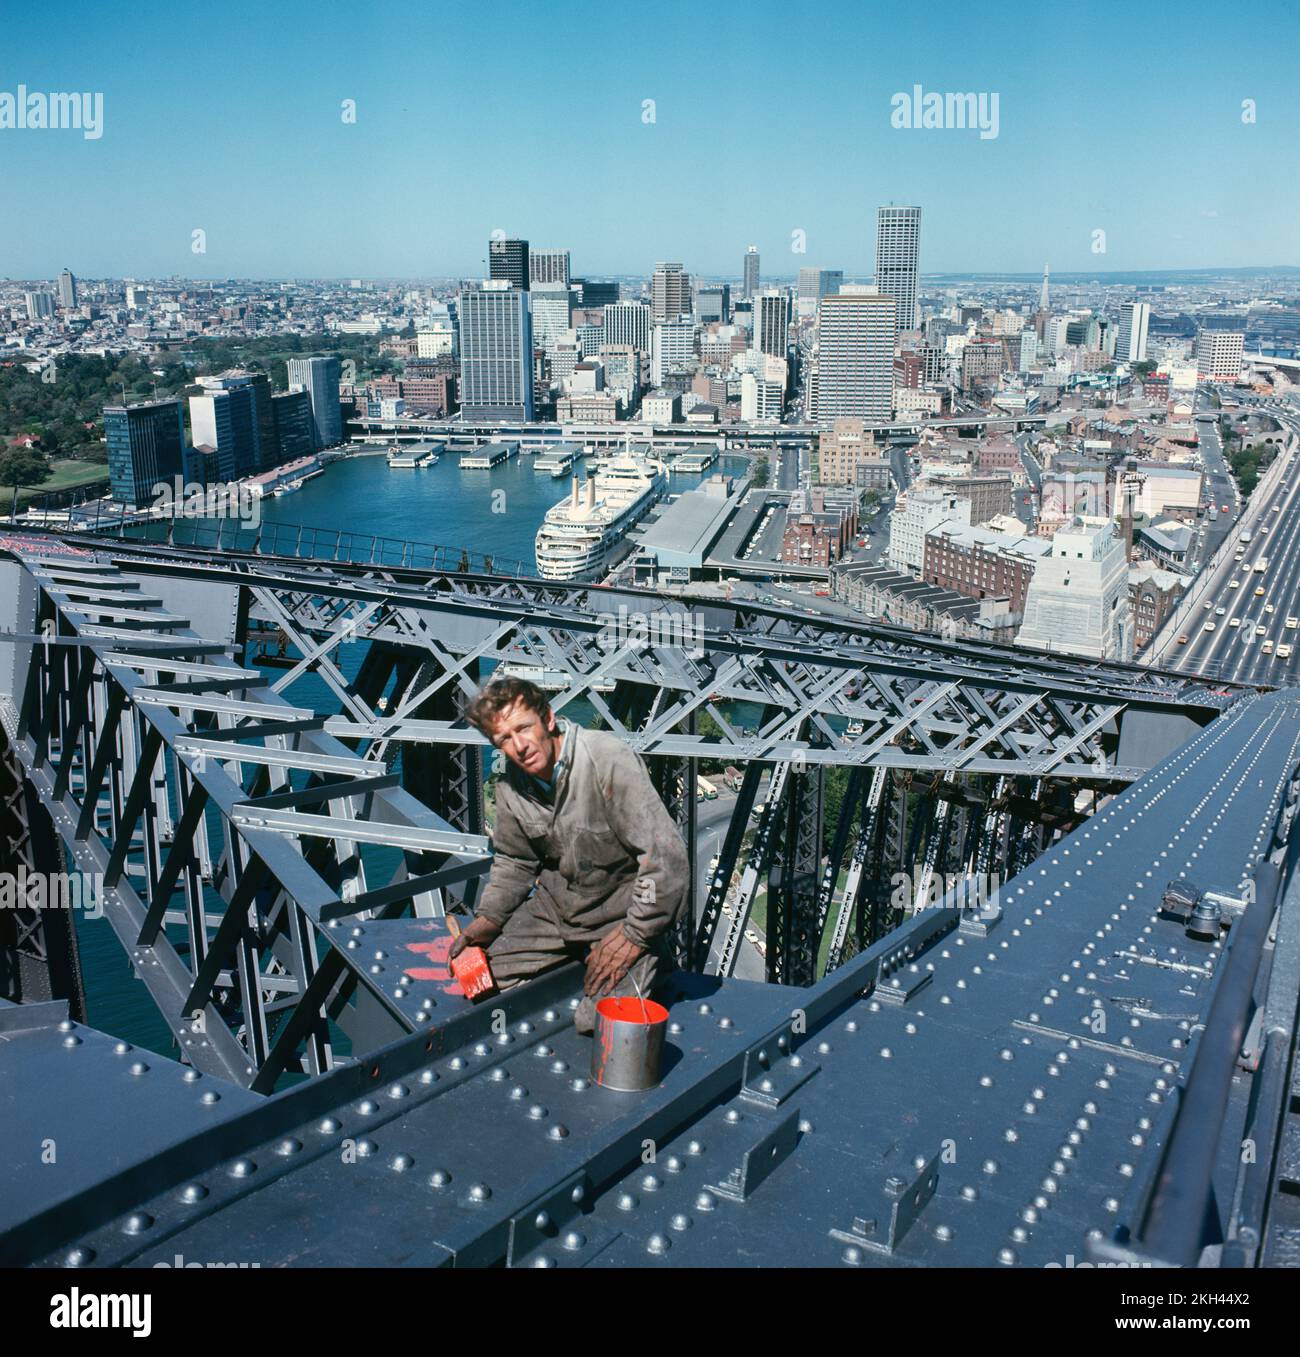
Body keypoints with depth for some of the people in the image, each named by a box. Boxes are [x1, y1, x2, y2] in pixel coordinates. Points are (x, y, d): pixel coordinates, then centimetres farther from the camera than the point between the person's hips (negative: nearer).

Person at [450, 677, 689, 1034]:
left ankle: (651, 965, 10)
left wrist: (634, 937, -22)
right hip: (556, 904, 7)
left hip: (622, 910, -6)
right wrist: (488, 918, -1)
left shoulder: (610, 761, -26)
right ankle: (577, 957, 23)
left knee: (600, 1024, -22)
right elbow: (514, 861, 14)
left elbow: (666, 858, -27)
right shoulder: (512, 784, -4)